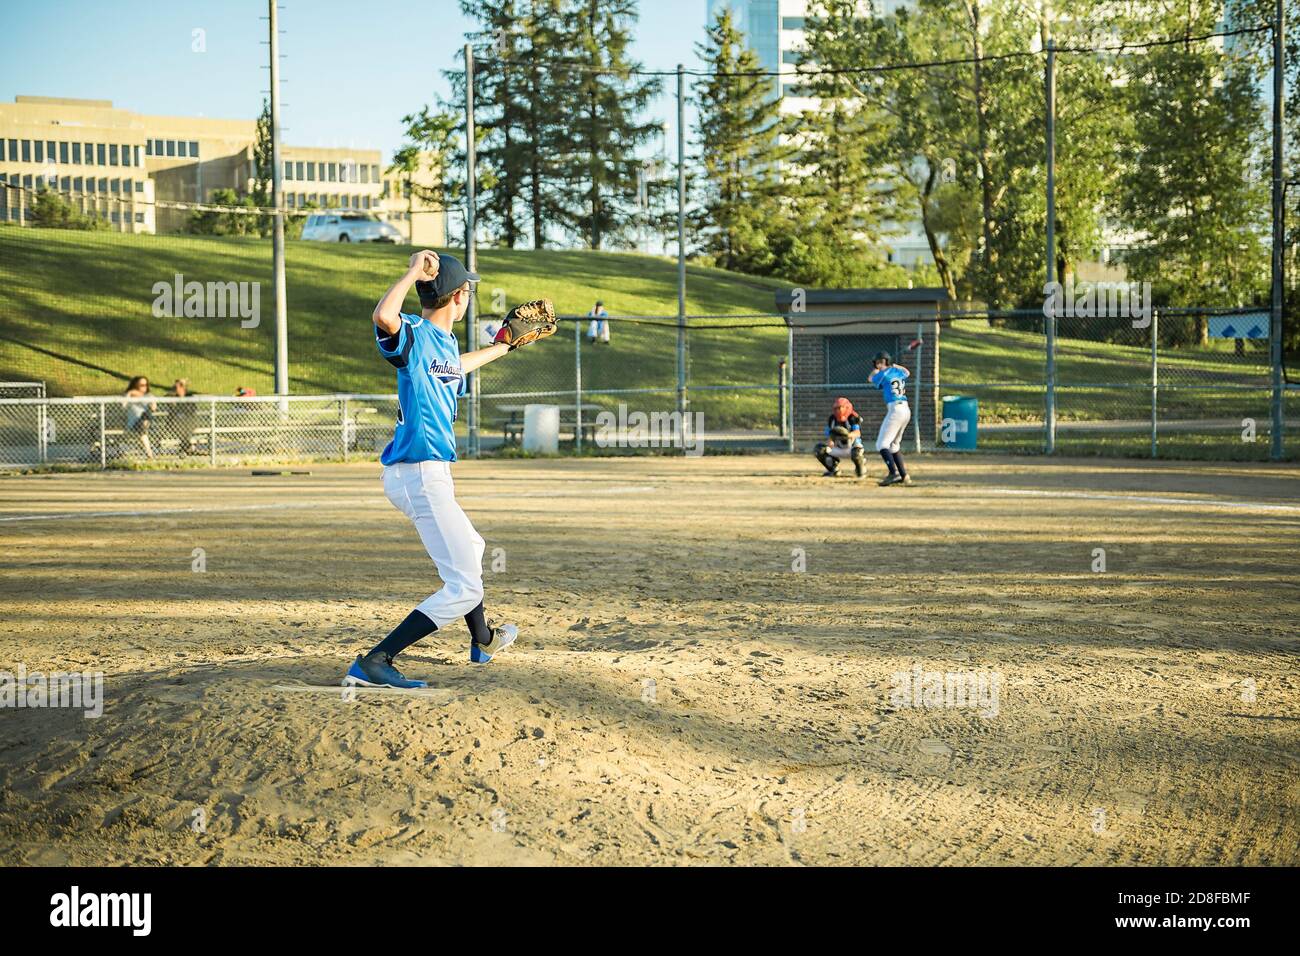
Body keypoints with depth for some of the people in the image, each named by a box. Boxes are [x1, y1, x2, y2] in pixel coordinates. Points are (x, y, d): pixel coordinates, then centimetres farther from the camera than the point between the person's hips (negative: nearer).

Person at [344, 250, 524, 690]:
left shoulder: (447, 342, 11)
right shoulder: (414, 334, -16)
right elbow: (383, 316, -41)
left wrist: (500, 348, 48)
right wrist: (414, 271, -28)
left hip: (430, 475, 11)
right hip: (421, 475, -11)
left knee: (470, 549, 34)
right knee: (465, 588, -13)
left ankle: (482, 641, 57)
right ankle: (374, 662, -18)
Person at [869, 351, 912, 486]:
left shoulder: (884, 374, -6)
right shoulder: (899, 373, 15)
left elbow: (871, 378, 15)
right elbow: (907, 372, 42)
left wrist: (878, 369, 28)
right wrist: (893, 365, 45)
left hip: (895, 410, -9)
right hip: (906, 411, 9)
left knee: (882, 444, -12)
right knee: (893, 446, 17)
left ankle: (893, 473, -30)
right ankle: (904, 476, 13)